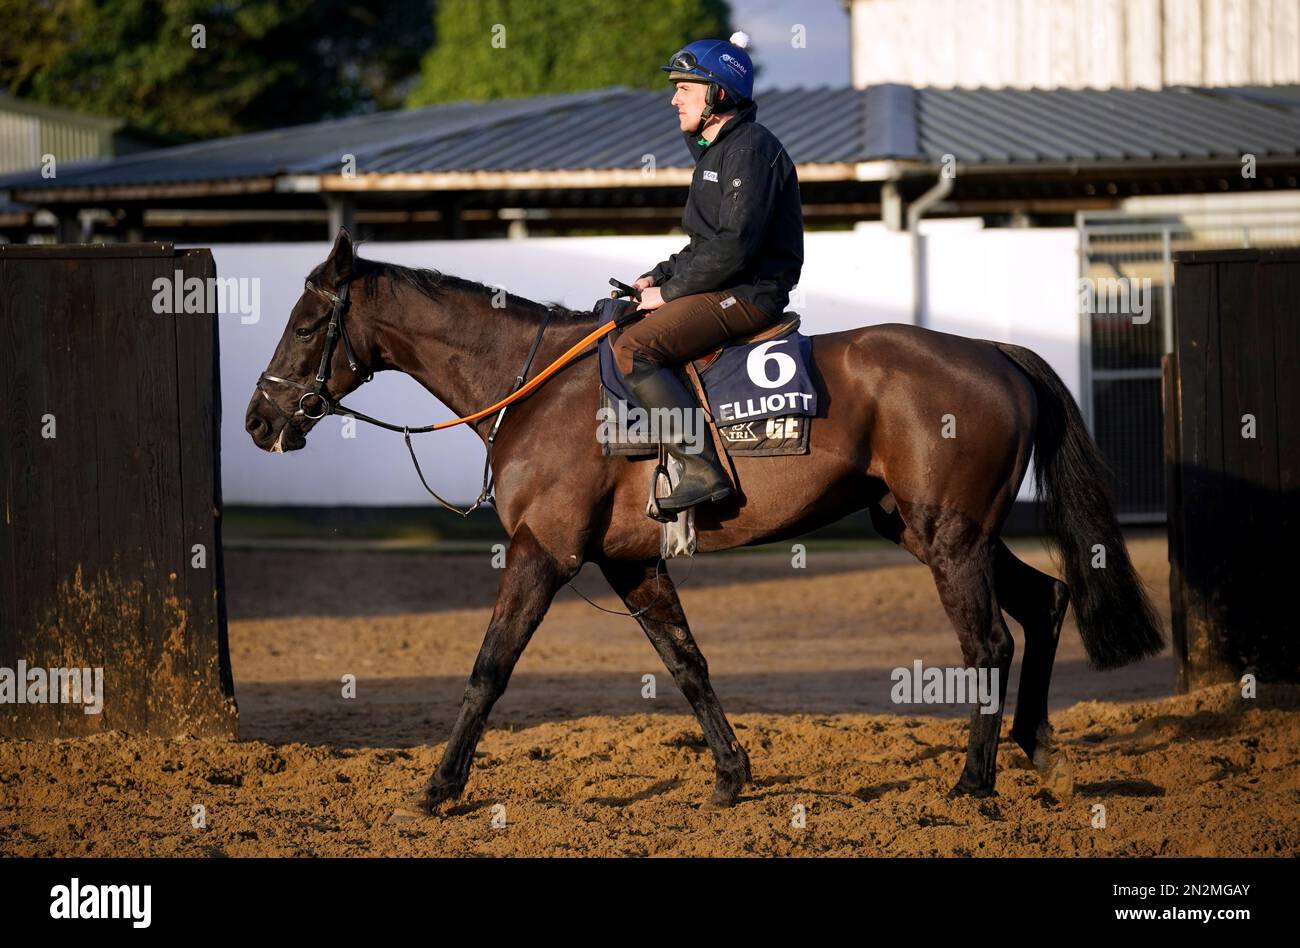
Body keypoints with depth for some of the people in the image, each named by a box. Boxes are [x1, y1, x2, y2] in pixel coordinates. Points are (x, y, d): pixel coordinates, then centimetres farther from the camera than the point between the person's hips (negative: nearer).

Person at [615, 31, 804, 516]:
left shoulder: (752, 149, -15)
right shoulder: (716, 149, 18)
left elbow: (734, 246, -23)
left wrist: (670, 292, -16)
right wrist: (658, 277, 10)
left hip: (749, 294, -11)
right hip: (722, 289, 11)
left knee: (634, 347, -25)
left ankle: (703, 470, -30)